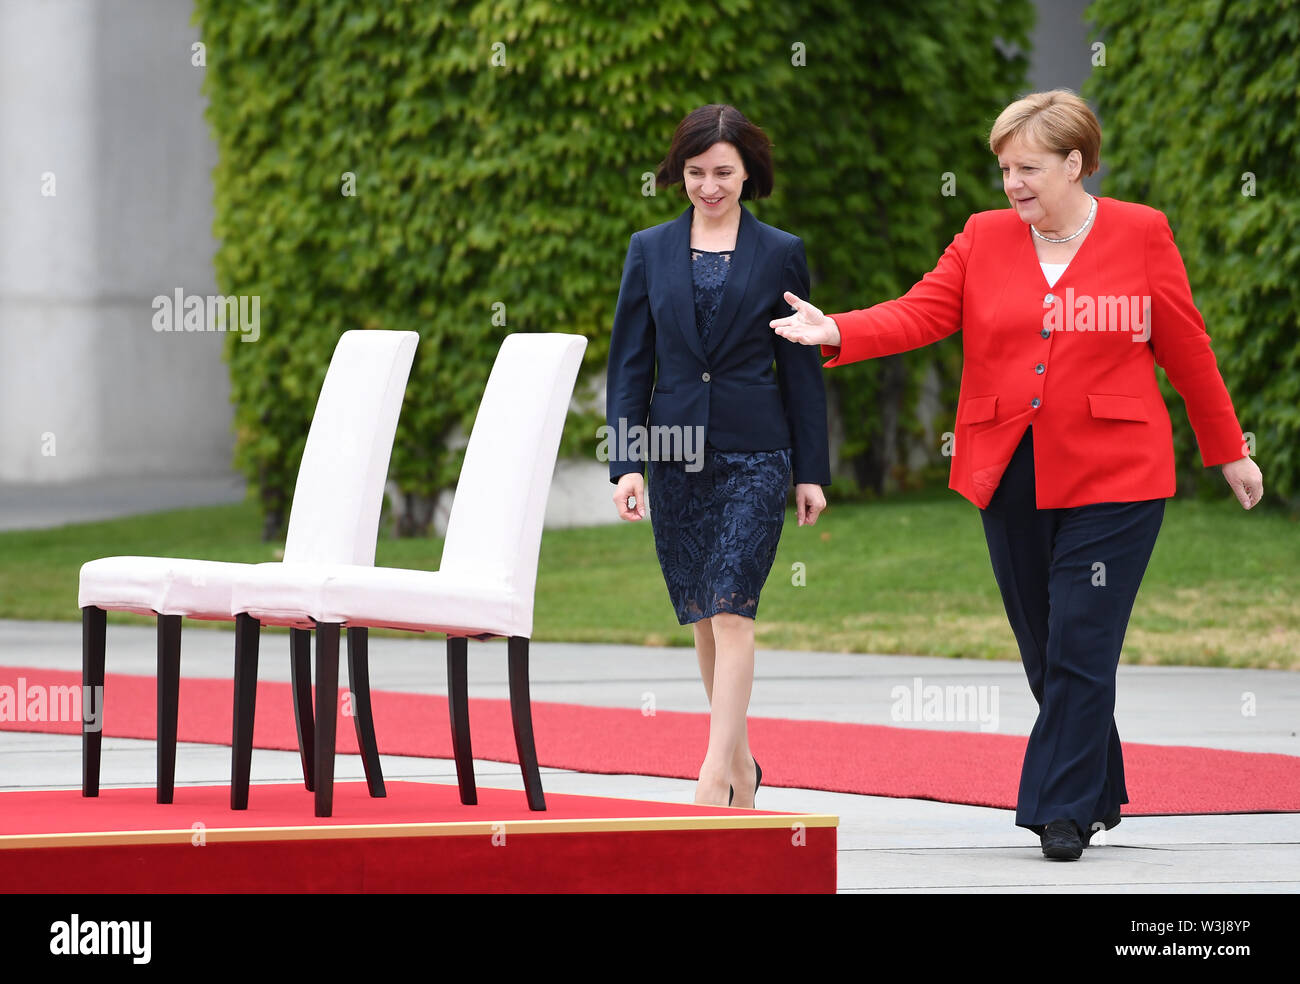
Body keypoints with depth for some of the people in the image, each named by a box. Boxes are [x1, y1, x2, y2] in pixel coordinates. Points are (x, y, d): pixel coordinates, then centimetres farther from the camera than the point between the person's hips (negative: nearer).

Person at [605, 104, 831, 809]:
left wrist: (811, 472, 2)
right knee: (701, 618, 8)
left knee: (731, 612, -13)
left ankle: (716, 773, -17)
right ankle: (742, 766, 20)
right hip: (675, 457, 3)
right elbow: (629, 361, 7)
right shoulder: (650, 250, 7)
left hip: (754, 457, -3)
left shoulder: (780, 253, 3)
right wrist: (625, 464, -2)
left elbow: (802, 368, 5)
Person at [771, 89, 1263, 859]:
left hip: (1112, 478, -4)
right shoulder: (984, 238, 8)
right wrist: (836, 332, -20)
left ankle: (1064, 812, -3)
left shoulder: (1142, 234, 1)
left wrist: (1229, 451, 13)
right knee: (1044, 649, 9)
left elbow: (1186, 348, 6)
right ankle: (1098, 792, 26)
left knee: (1080, 649, -8)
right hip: (1012, 475, 4)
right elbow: (920, 313, -3)